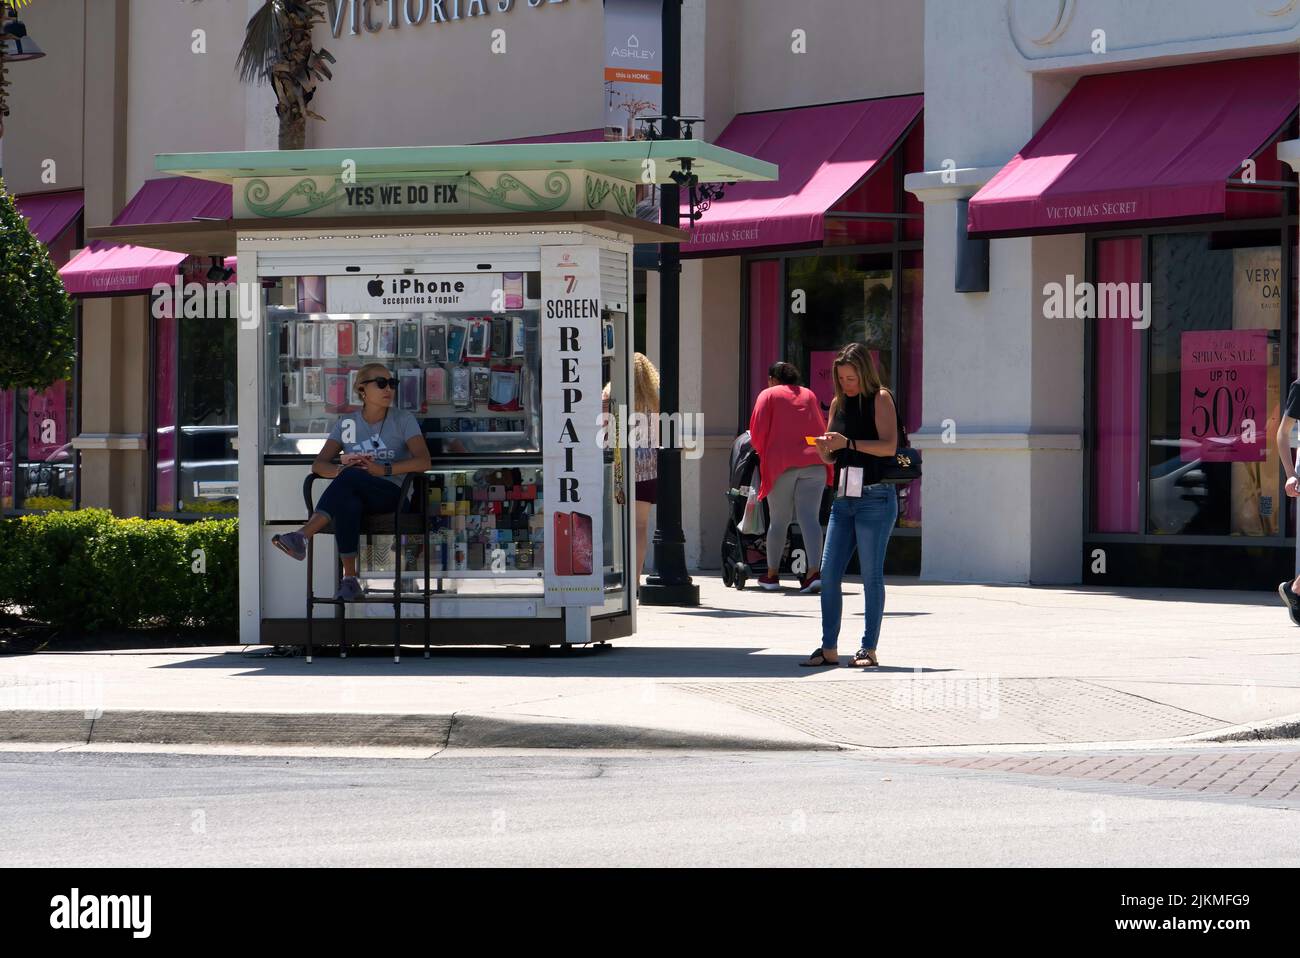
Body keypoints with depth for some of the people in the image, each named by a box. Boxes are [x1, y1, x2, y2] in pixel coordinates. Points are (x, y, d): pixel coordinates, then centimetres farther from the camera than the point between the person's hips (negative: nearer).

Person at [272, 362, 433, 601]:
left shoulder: (403, 420, 9)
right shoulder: (347, 424, 16)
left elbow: (423, 461, -7)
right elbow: (318, 465, 7)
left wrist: (383, 469, -19)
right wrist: (340, 469, -18)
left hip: (390, 493, -2)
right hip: (355, 494, 2)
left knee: (351, 476, -37)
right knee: (347, 502, -39)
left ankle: (303, 536, -46)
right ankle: (350, 579, -36)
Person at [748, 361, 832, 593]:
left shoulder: (768, 395, 9)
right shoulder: (809, 395, 20)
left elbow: (758, 430, 3)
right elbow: (821, 428, 24)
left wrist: (762, 453, 21)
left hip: (782, 462, -2)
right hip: (814, 462, 2)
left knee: (778, 520, 7)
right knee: (810, 517, -6)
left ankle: (772, 575, 16)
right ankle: (814, 571, -21)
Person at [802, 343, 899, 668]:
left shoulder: (880, 399, -2)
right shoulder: (838, 402, 15)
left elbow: (889, 446, -14)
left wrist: (849, 443, -19)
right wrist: (823, 449, -1)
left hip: (875, 498, -6)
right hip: (843, 498, 6)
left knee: (871, 574, -4)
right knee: (829, 573, -1)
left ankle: (869, 649, 1)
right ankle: (829, 649, 2)